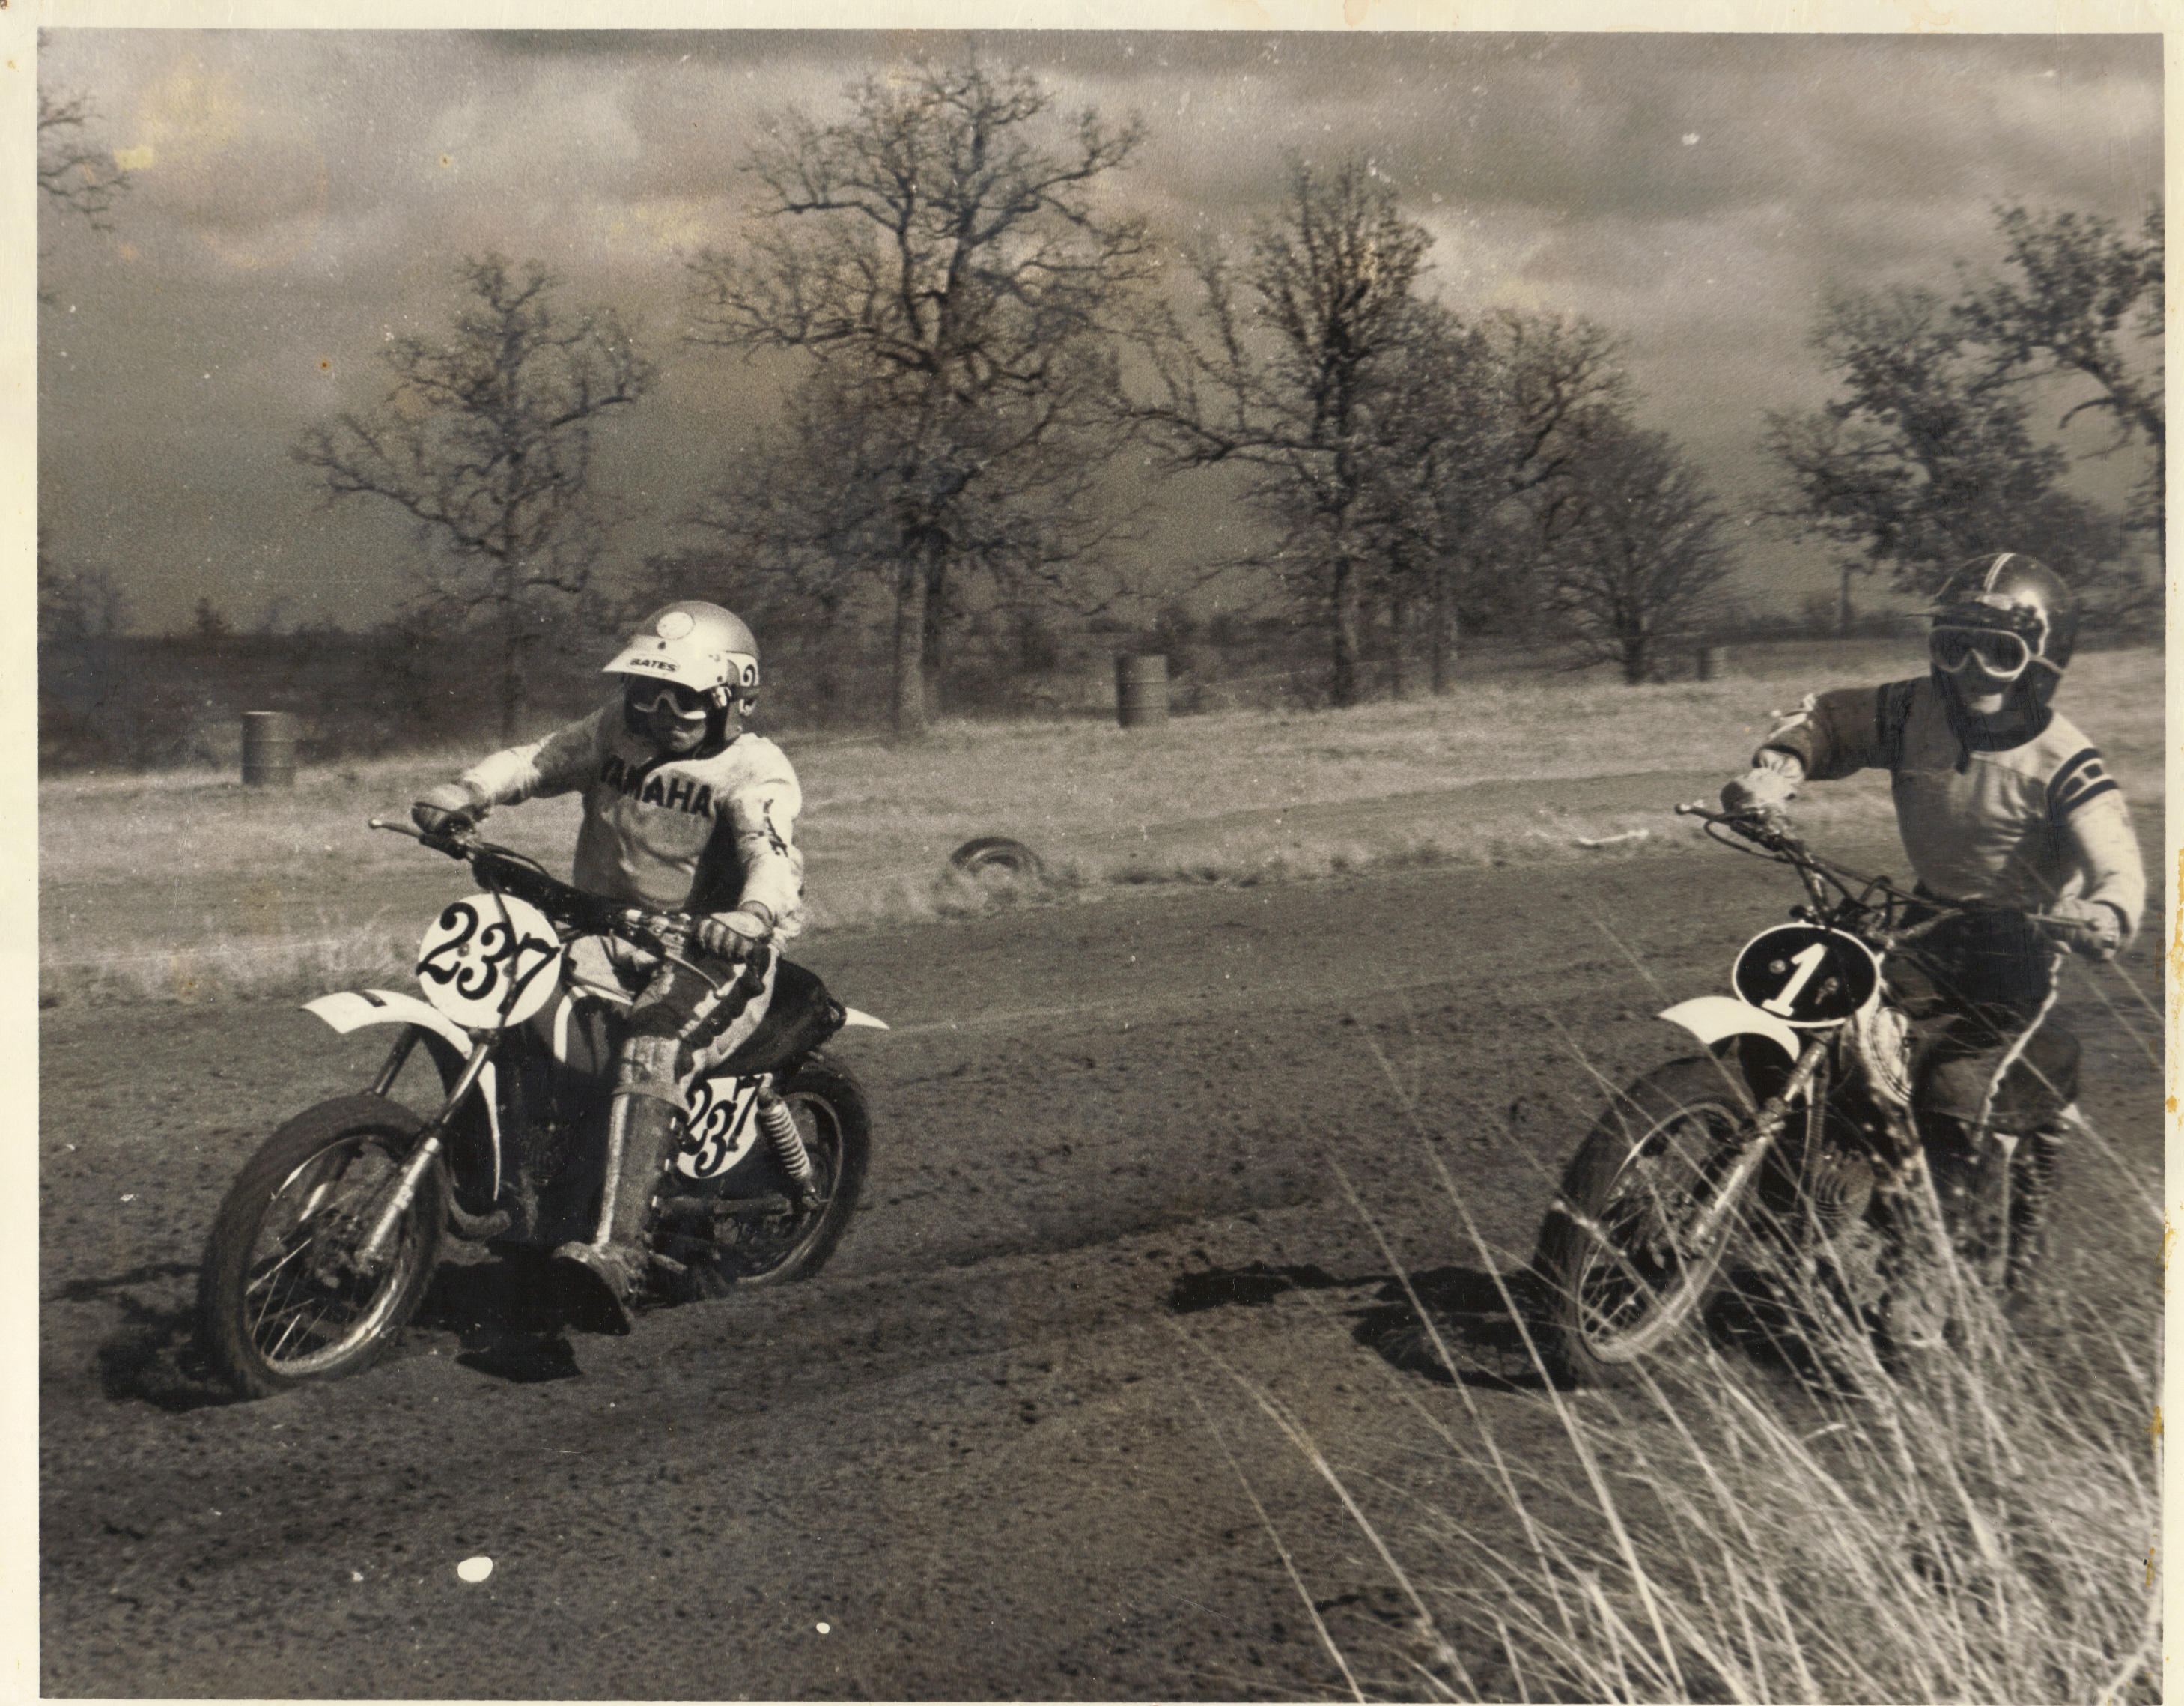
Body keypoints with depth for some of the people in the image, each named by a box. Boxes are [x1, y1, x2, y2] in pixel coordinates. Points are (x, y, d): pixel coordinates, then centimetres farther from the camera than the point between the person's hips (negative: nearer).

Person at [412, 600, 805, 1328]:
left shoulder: (754, 770, -8)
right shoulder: (617, 731, 11)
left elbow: (773, 855, -26)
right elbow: (538, 760, 2)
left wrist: (754, 915, -49)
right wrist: (462, 794, -20)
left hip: (709, 955, -6)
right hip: (607, 934, 7)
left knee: (651, 1050, -34)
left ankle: (618, 1251, -41)